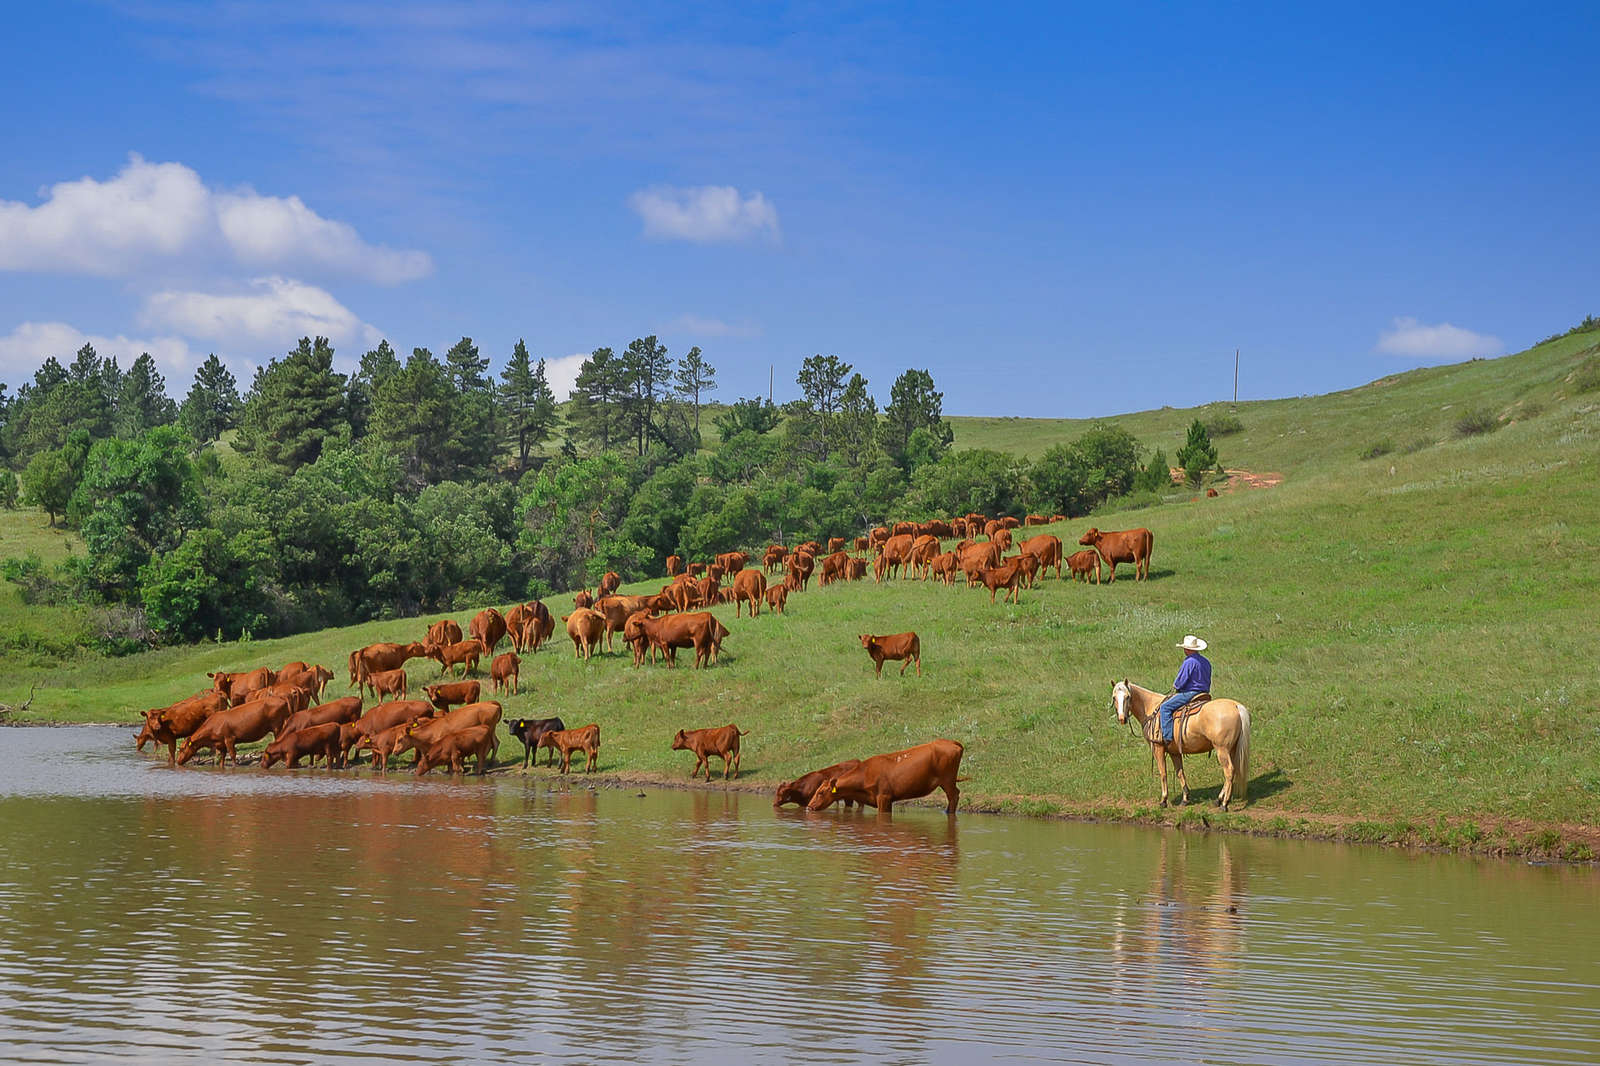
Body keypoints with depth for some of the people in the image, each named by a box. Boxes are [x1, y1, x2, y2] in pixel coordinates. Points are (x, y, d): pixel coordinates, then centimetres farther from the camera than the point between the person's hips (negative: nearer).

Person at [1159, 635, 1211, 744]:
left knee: (1165, 707, -9)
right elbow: (1208, 683, 21)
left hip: (1189, 693, -10)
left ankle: (1167, 736, -19)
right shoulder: (1206, 662, 13)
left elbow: (1181, 681, -16)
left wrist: (1175, 686, 6)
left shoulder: (1189, 662, -16)